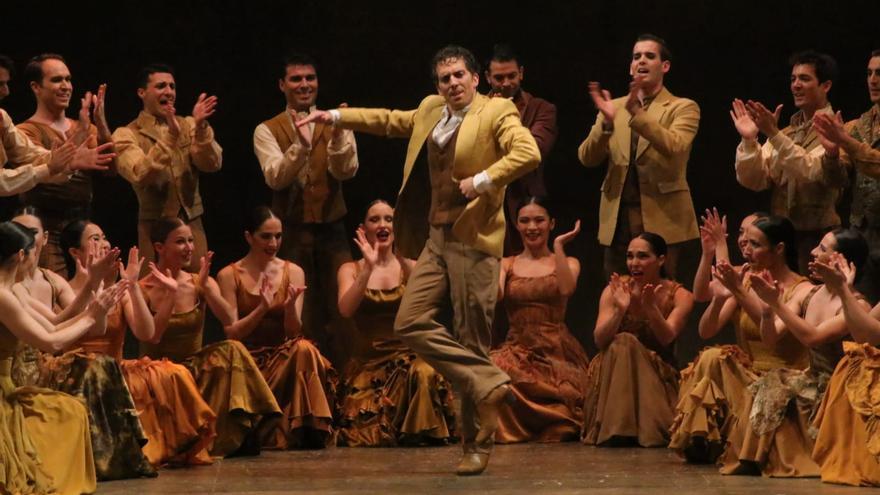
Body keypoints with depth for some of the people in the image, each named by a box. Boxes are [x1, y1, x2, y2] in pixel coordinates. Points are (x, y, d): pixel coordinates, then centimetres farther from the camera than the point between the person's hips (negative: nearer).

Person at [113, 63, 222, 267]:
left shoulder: (188, 125, 9)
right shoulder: (126, 135, -3)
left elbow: (212, 164, -5)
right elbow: (140, 176, -20)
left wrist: (201, 128, -21)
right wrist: (170, 137, -29)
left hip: (193, 225, 3)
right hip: (155, 228, -3)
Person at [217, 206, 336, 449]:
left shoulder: (293, 272, 7)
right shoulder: (229, 276, 2)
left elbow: (293, 331, -1)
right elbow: (232, 333, -4)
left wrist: (290, 307, -22)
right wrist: (262, 309, -19)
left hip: (283, 356, 2)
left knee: (304, 349, -34)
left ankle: (310, 430, -30)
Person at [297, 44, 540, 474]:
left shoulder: (496, 112, -5)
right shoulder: (430, 110, 15)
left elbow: (528, 153, -20)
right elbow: (392, 121, 32)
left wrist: (482, 180, -21)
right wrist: (336, 116, 30)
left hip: (473, 239, -7)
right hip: (435, 237, 7)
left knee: (471, 339, -4)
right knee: (410, 322, -5)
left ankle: (476, 446, 3)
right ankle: (487, 383, 0)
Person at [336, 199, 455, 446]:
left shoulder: (410, 267, 7)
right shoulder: (351, 270, 7)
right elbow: (346, 309, -12)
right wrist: (369, 267, -18)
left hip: (408, 355, -1)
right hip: (368, 362, 1)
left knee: (424, 374, -38)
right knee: (365, 437, -17)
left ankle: (422, 435, -17)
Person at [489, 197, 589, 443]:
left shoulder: (567, 263, 12)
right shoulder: (506, 264, 14)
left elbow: (566, 289, -13)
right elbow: (494, 295, -7)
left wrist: (558, 246, -11)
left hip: (557, 351, -1)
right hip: (519, 349, 1)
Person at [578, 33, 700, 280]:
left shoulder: (683, 108, 3)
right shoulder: (614, 107, 13)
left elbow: (675, 147, -17)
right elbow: (587, 158, 4)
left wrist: (638, 114, -26)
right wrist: (606, 123, -15)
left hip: (662, 217, -4)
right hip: (617, 218, 4)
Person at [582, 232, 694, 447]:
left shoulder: (679, 296, -5)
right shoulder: (615, 290, -5)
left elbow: (667, 338, -21)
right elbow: (600, 340, -15)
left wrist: (651, 308, -39)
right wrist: (619, 309, -33)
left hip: (658, 376, -2)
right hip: (616, 373, 2)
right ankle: (617, 428, -37)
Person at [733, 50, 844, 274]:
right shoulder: (785, 133, 14)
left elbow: (813, 171, -23)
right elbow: (752, 180, 6)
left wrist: (774, 135, -28)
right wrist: (748, 141, -9)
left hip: (817, 239, -6)